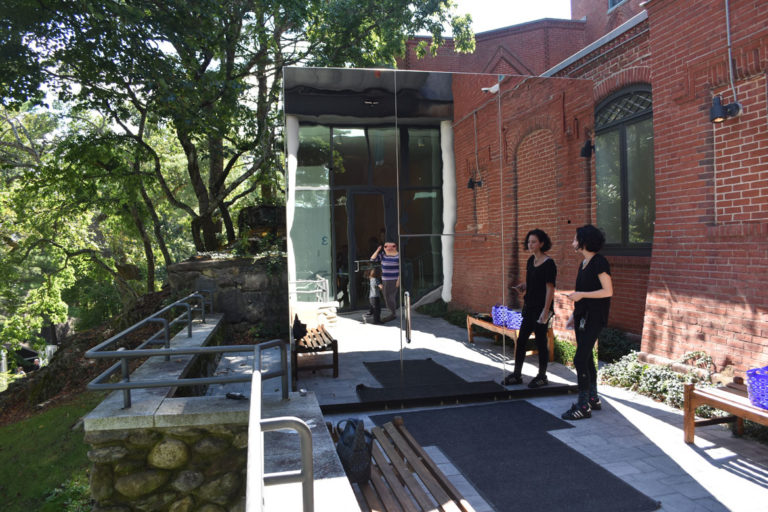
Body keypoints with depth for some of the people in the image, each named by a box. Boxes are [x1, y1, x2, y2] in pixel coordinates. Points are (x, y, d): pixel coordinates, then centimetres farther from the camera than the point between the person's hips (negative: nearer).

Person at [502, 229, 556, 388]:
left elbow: (550, 289, -16)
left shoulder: (548, 263, -13)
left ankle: (542, 376, 17)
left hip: (541, 307, -8)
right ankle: (517, 375, 19)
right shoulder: (531, 260, 10)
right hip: (529, 306, 8)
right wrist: (522, 286, 2)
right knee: (521, 340, 9)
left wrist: (546, 311, -20)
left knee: (541, 341, 3)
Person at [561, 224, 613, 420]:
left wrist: (581, 295, -19)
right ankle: (593, 399, 27)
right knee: (586, 358, 15)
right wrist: (573, 315, 17)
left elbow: (608, 291, -18)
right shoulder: (584, 263, 13)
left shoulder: (599, 262, -14)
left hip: (594, 317, -9)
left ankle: (584, 407, -2)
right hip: (583, 316, 9)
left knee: (580, 359, -10)